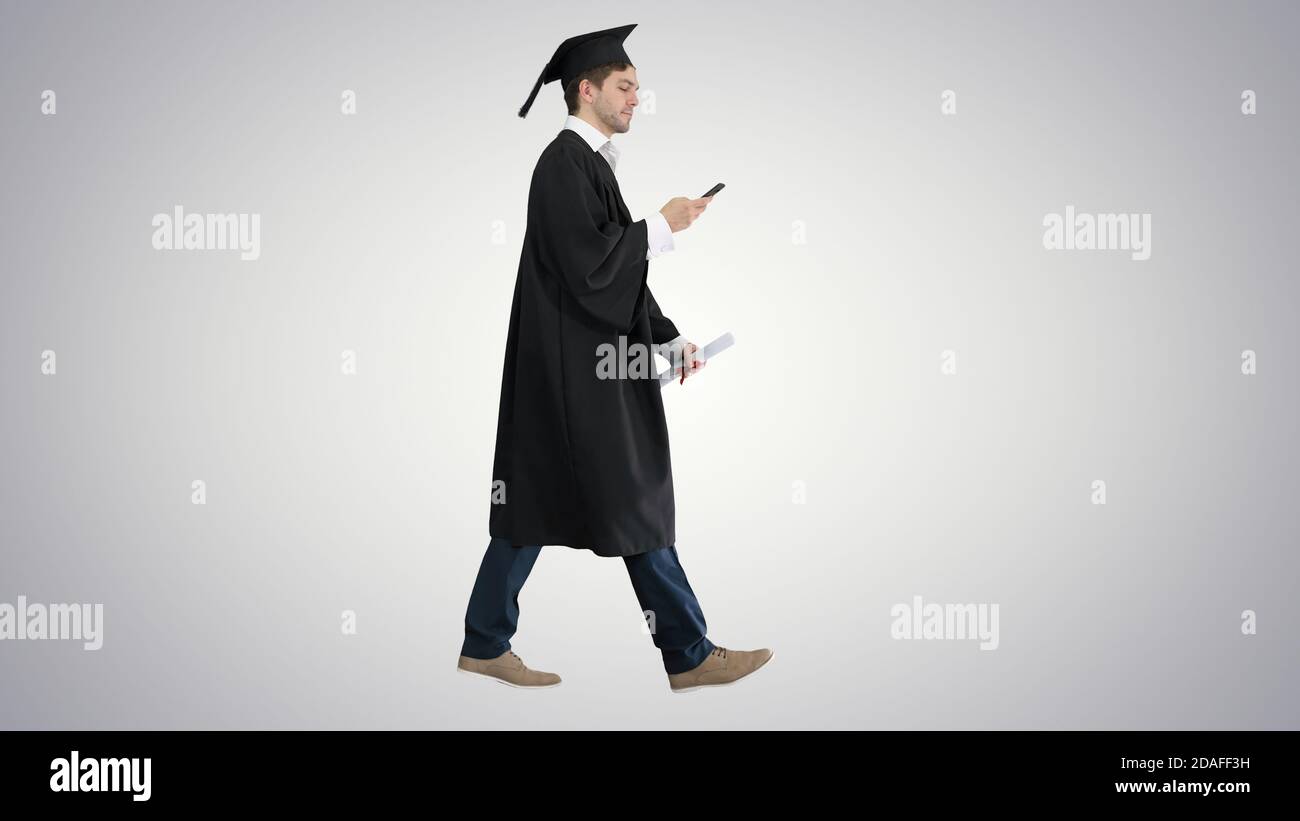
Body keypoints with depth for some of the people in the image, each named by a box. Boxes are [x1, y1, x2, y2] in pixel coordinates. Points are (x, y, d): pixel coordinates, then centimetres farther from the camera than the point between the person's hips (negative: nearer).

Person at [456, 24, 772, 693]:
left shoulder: (589, 161, 16)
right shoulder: (564, 163, -14)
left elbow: (617, 269, 19)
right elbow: (588, 265, -22)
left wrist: (668, 339, 15)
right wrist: (662, 225, -13)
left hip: (574, 361, 10)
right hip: (578, 365, -10)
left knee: (535, 499, 13)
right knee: (635, 505, -2)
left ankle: (485, 644, 21)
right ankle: (689, 656, 8)